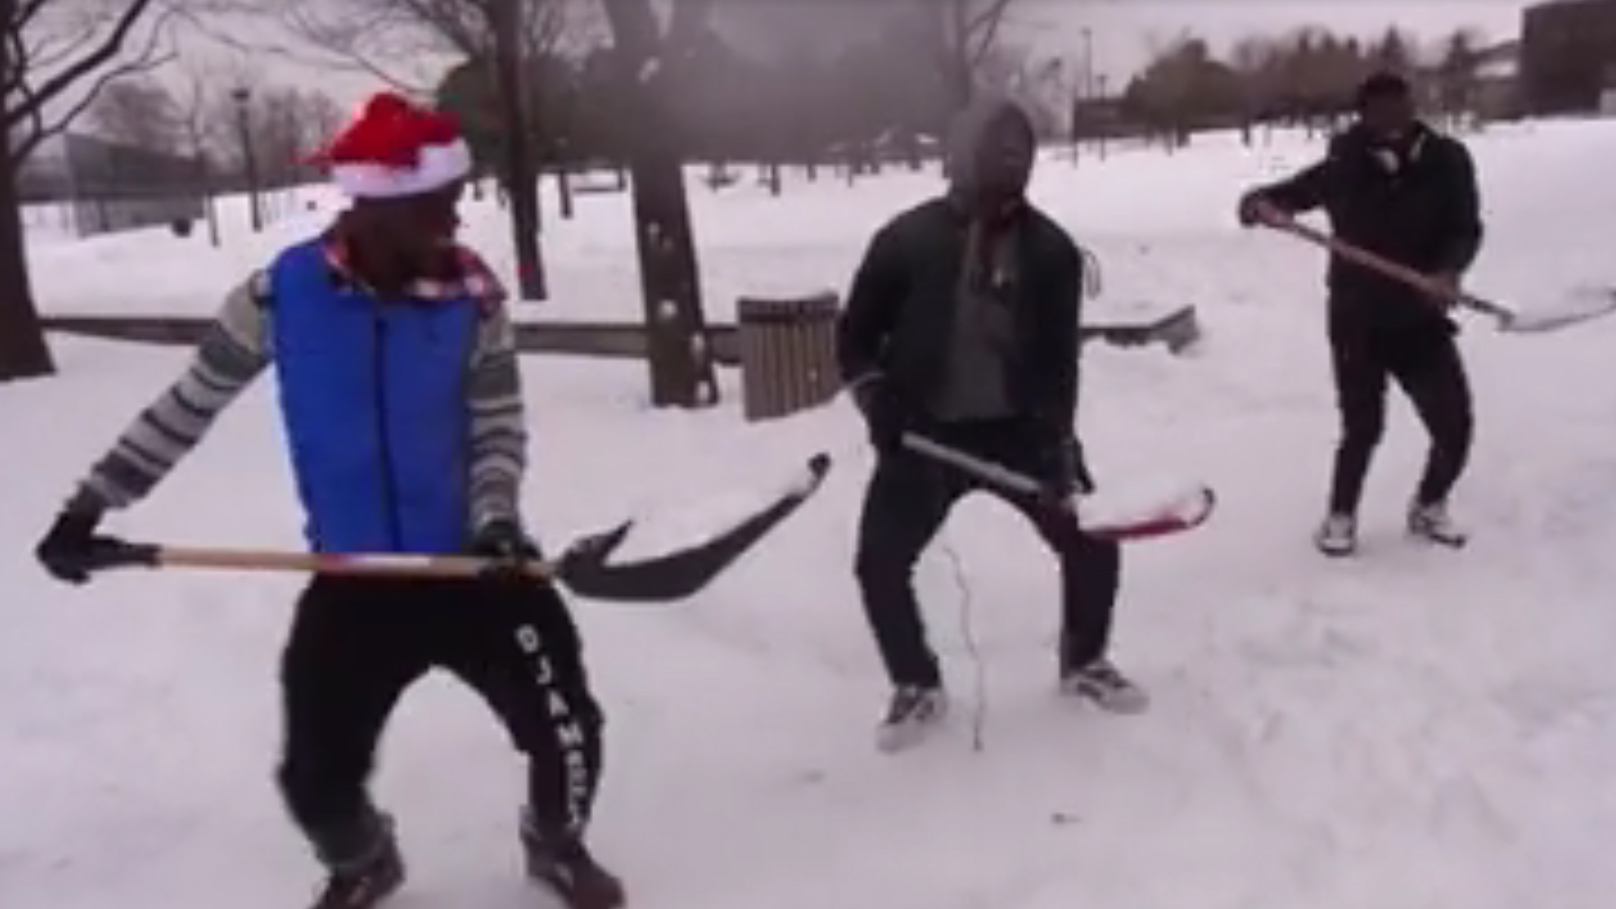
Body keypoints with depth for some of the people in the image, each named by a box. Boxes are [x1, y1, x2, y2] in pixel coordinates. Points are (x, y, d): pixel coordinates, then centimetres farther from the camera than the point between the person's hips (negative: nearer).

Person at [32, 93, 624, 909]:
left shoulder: (471, 293, -10)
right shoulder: (283, 292, -12)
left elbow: (499, 423, -3)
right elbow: (188, 405, 1)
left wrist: (494, 519, -21)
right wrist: (90, 506, 4)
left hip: (473, 566, 0)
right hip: (353, 580, 0)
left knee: (565, 728, -6)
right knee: (316, 779, 1)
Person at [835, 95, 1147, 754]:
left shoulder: (1050, 249, -3)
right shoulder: (908, 238, -7)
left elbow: (1060, 356, -4)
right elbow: (855, 333, 2)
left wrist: (1059, 442, -15)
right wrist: (876, 400, -13)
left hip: (1020, 427, 1)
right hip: (925, 431, -1)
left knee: (1092, 543, -4)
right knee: (879, 563, -9)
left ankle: (1083, 663, 25)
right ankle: (918, 688, 15)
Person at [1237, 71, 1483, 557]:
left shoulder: (1446, 160, -5)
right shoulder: (1343, 169, -8)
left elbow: (1466, 229, -7)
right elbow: (1289, 193, 2)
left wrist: (1449, 270, -28)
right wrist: (1260, 203, -22)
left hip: (1420, 318, 2)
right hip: (1357, 321, -2)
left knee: (1454, 424, 3)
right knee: (1363, 427, -2)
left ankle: (1429, 506, 31)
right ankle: (1340, 515, 23)